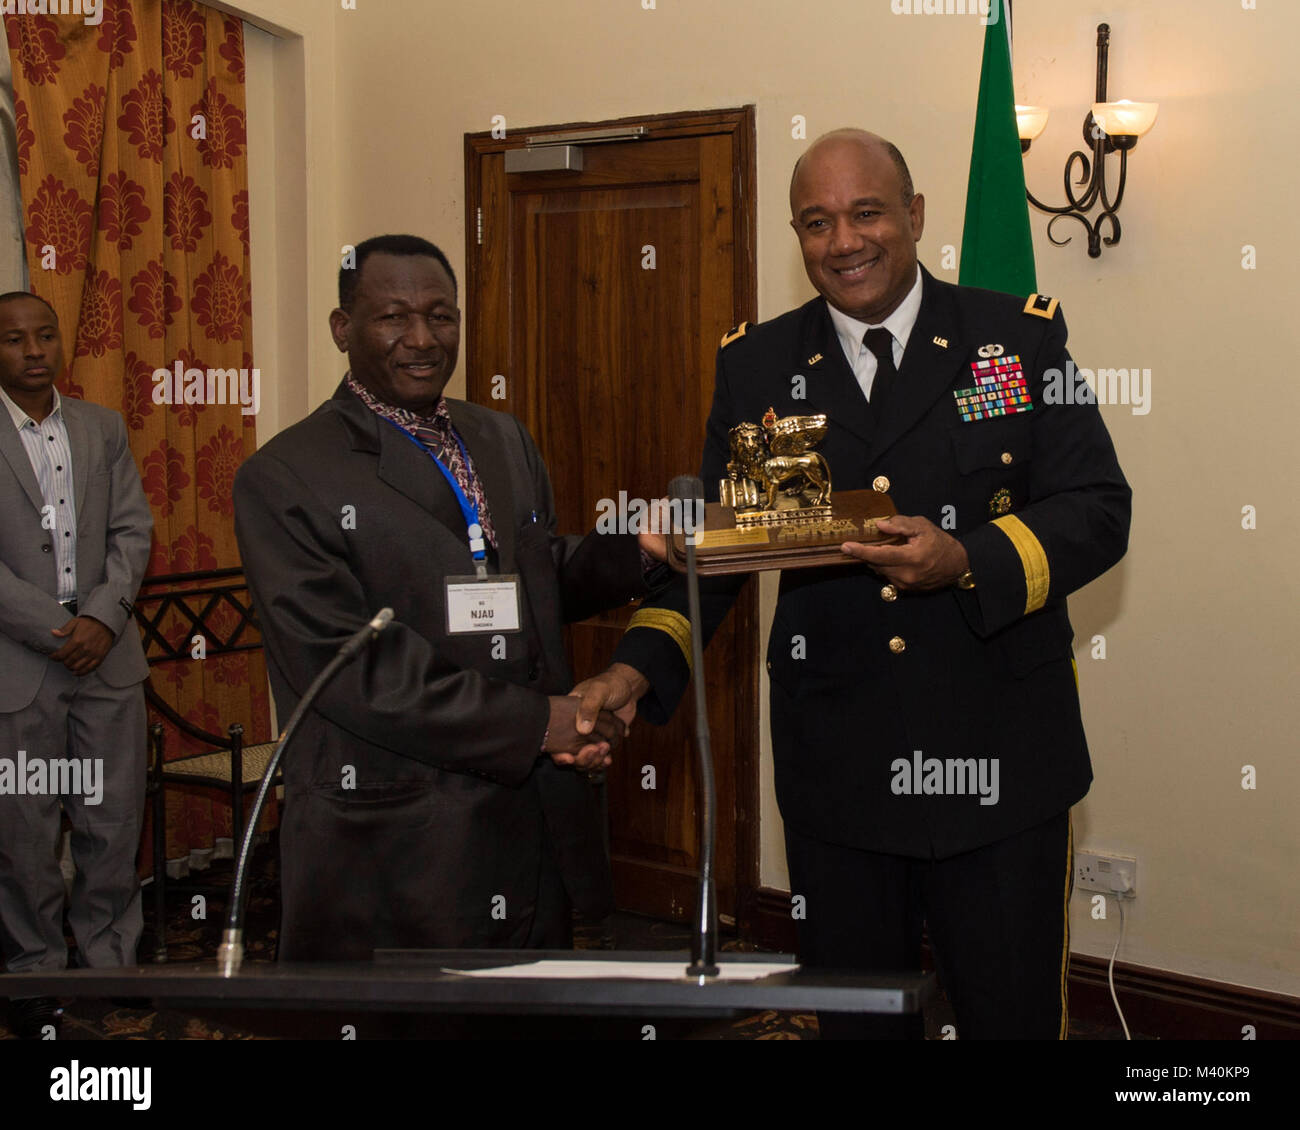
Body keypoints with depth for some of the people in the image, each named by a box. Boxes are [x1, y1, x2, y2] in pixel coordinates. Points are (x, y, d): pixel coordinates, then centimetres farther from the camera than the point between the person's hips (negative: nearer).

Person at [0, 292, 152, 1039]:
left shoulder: (105, 428, 9)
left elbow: (133, 531, 5)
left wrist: (103, 618, -9)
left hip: (108, 657, 3)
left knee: (115, 823, 10)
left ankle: (112, 957, 26)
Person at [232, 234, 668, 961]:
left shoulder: (506, 441, 13)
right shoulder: (285, 479, -9)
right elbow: (351, 667, -17)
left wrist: (636, 550, 0)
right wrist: (538, 722, -19)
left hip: (536, 832, 6)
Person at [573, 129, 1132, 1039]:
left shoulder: (1022, 337, -1)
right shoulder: (756, 365, 6)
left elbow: (1099, 511, -4)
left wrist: (969, 561, -21)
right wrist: (642, 667, -10)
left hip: (998, 756, -2)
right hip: (834, 757, 2)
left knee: (1015, 1012, 10)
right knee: (856, 1014, 16)